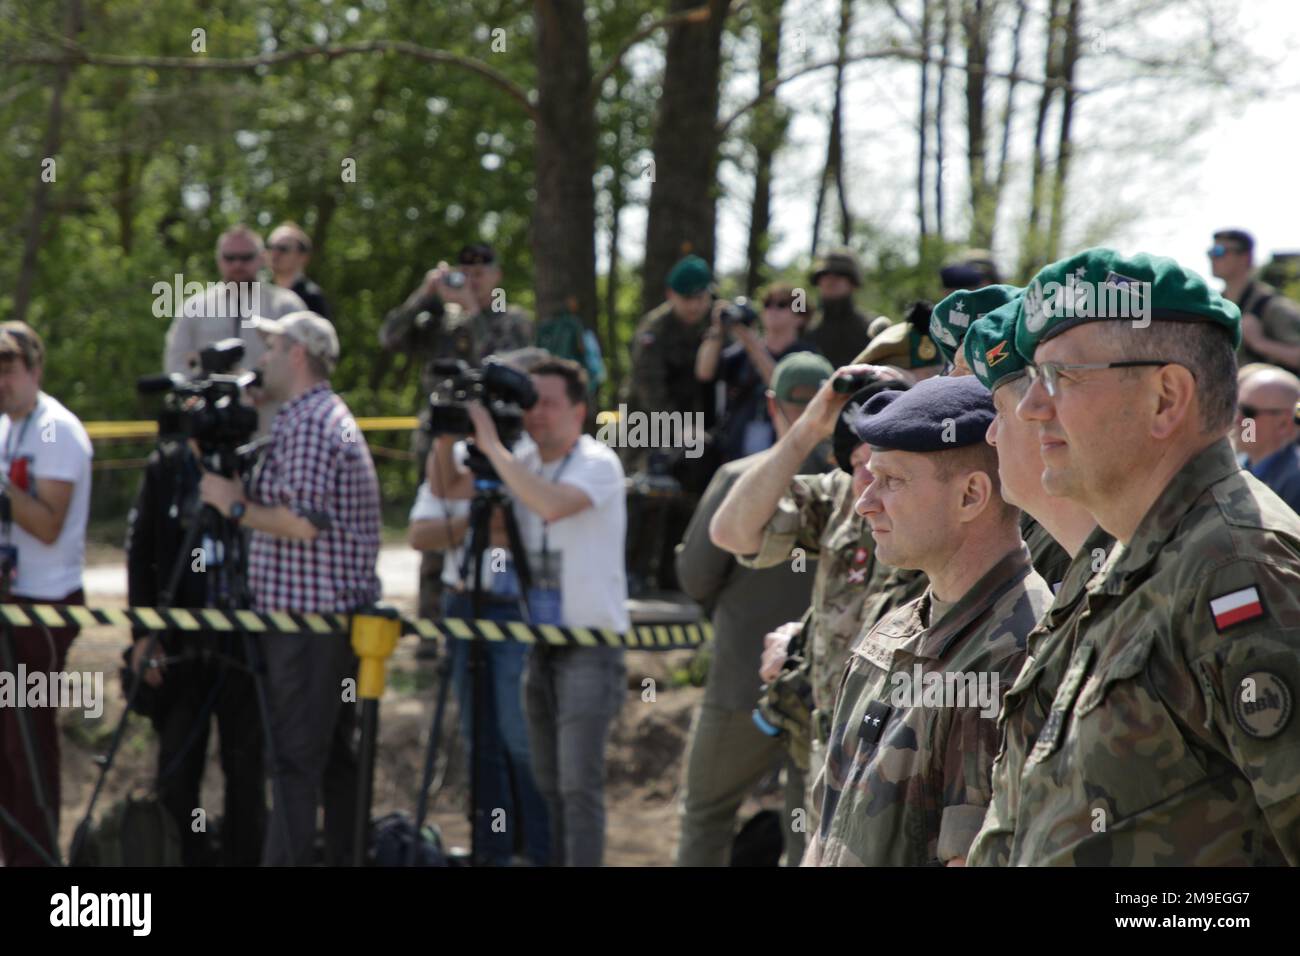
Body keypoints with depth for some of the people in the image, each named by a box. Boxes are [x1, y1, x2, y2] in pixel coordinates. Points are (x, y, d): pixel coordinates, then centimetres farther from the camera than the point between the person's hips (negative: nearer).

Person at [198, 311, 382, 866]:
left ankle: (286, 860, -14)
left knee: (295, 760, -12)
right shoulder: (327, 416, 20)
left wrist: (236, 506, -10)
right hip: (340, 616, 10)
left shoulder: (309, 425, -14)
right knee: (335, 755, 12)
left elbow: (302, 520, -22)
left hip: (308, 617, -10)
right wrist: (244, 499, 16)